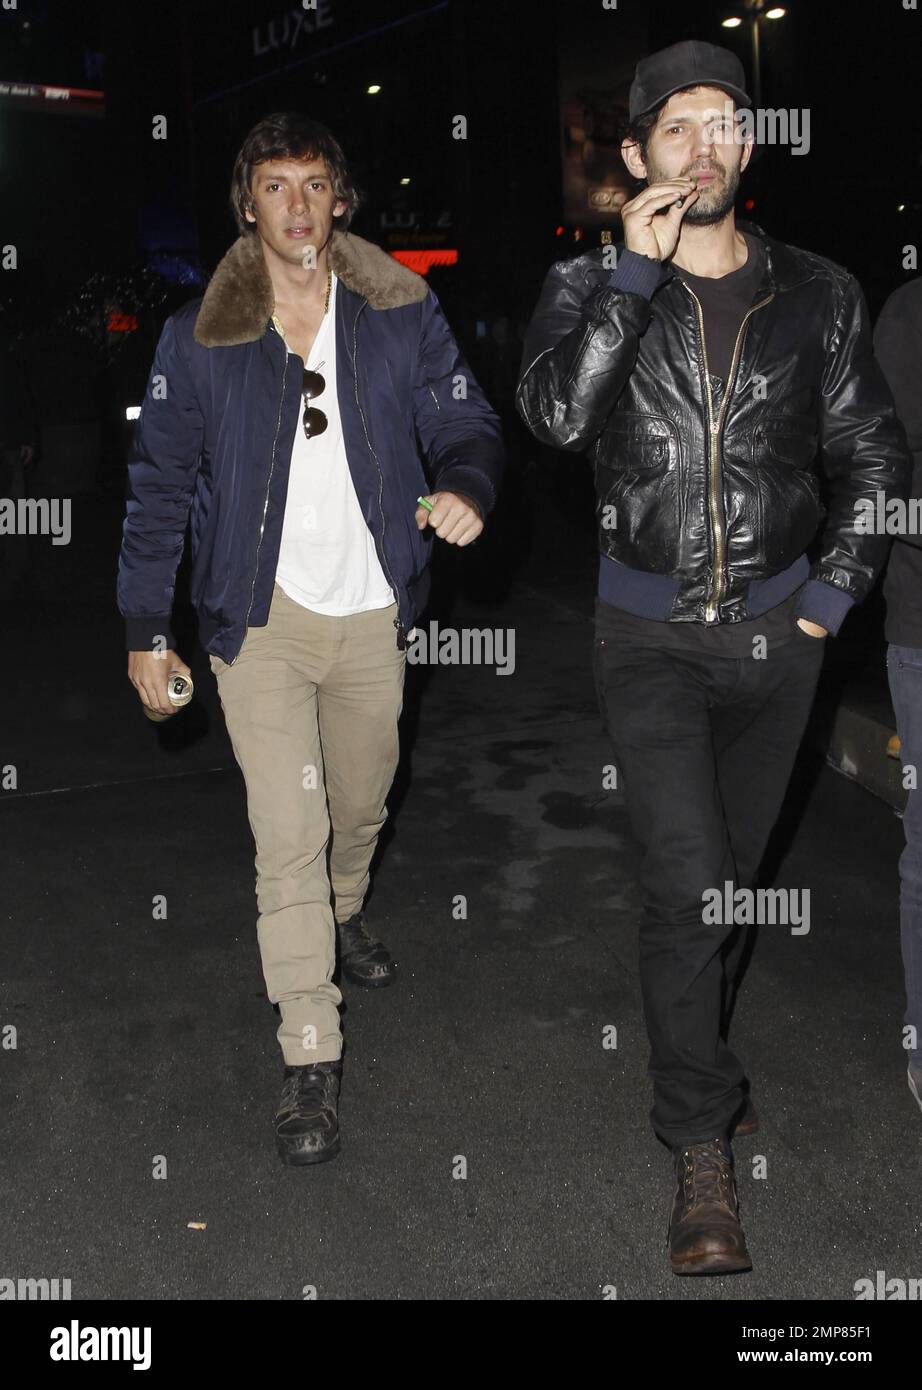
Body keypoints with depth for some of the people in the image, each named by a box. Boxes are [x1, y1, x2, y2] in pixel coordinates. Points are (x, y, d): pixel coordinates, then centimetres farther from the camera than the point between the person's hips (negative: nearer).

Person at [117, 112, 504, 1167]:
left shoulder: (402, 314, 0)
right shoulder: (198, 336, -3)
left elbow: (463, 420, 4)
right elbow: (159, 482, 1)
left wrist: (466, 486, -21)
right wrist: (146, 627, -1)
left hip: (374, 612, 3)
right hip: (262, 613, -2)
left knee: (361, 803, 20)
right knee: (289, 832, -7)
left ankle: (344, 912, 53)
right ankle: (310, 1060, 3)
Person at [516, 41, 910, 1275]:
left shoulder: (817, 295, 4)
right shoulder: (594, 284, -1)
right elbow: (555, 415, -20)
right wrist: (634, 273, -20)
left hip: (777, 630, 3)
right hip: (651, 631, -2)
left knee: (737, 871, 14)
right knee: (687, 880, -12)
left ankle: (694, 1067, 38)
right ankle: (703, 1151, 1)